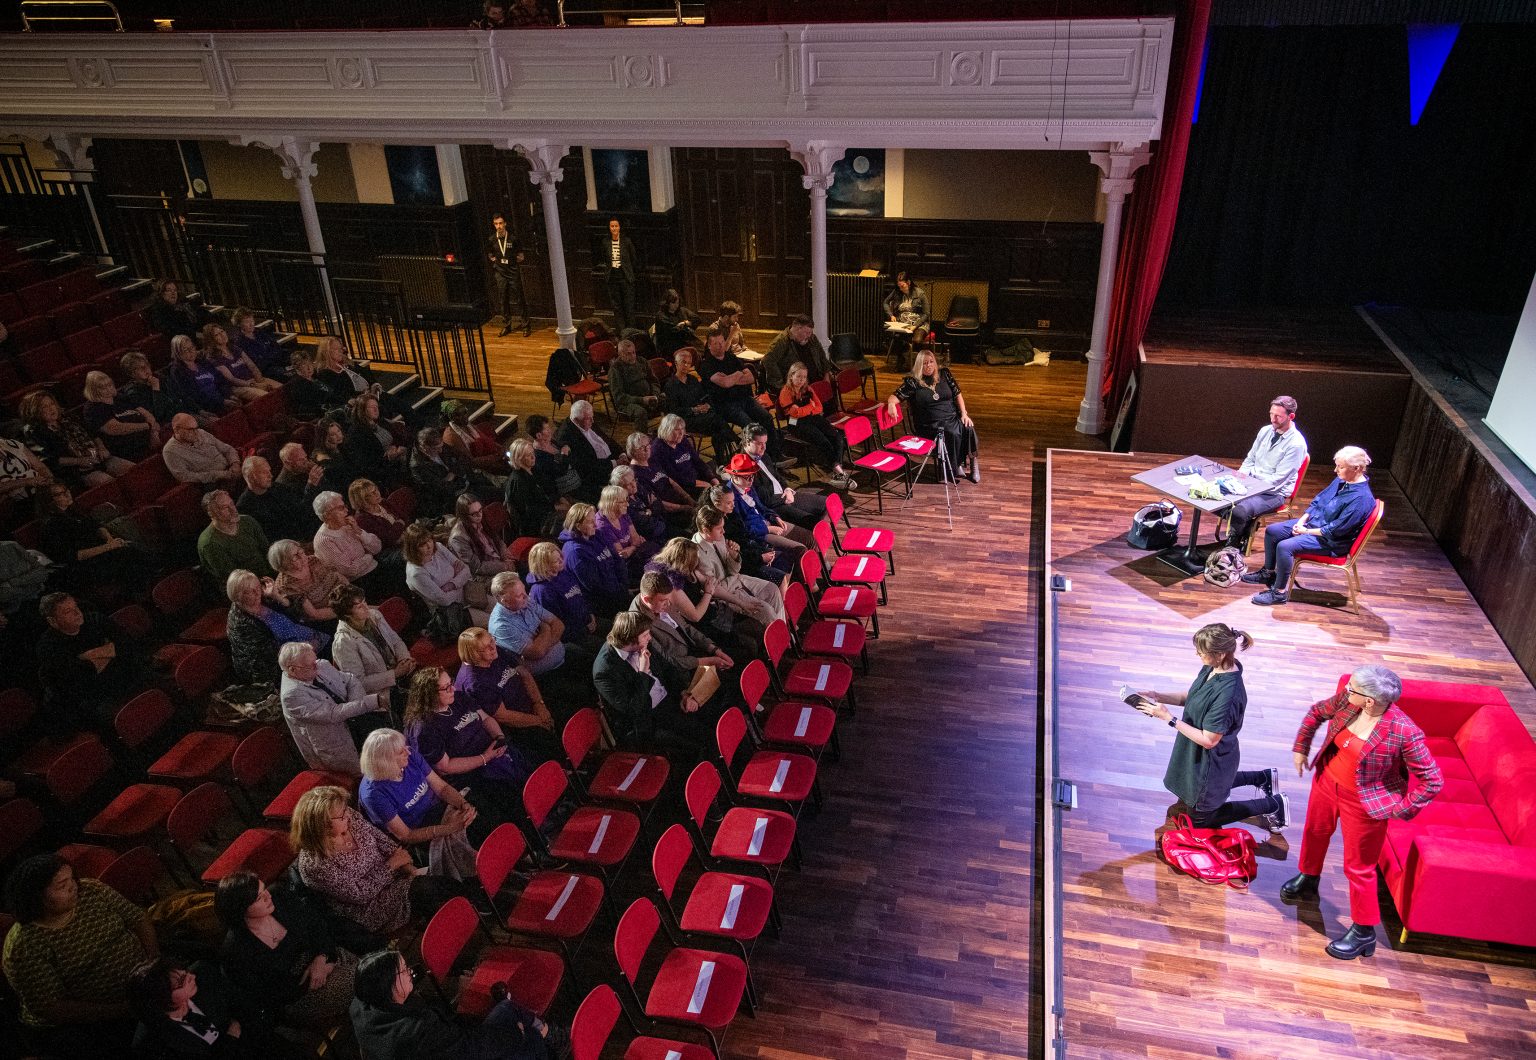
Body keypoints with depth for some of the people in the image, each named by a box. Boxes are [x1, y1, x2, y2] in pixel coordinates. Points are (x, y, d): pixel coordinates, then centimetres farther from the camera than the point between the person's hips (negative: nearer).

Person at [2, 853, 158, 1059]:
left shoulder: (92, 891, -4)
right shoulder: (25, 947, -17)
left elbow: (138, 919, 2)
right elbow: (50, 1009, -17)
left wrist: (155, 961, -14)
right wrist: (123, 1009, -23)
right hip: (86, 1023, -5)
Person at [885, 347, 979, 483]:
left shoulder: (944, 374, 12)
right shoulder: (912, 382, 2)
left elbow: (957, 394, 13)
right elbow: (896, 395, -4)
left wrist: (964, 414, 0)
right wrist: (891, 403, -29)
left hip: (953, 417, 4)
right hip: (930, 424, -3)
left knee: (968, 429, -27)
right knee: (953, 433, -31)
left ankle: (970, 460, -9)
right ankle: (955, 467, -13)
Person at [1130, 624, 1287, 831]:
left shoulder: (1228, 694, -38)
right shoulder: (1213, 668, -12)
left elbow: (1208, 740, -29)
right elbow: (1191, 698, 3)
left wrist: (1168, 718, -28)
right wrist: (1157, 697, -10)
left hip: (1210, 760, -8)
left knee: (1201, 818, 18)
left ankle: (1272, 805, 24)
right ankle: (1263, 777, 42)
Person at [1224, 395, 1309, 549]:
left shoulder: (1296, 444, -15)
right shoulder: (1266, 431, 6)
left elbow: (1278, 479, -17)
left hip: (1274, 493, -8)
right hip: (1253, 484, 8)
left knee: (1239, 511, -32)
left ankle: (1232, 547, -7)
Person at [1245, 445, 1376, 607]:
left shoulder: (1361, 498, -27)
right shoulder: (1341, 481, 0)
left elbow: (1336, 530, -25)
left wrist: (1307, 531, -16)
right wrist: (1302, 519, -1)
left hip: (1330, 541, -10)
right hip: (1313, 521, 10)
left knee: (1284, 546, -27)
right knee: (1271, 531, 6)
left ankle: (1280, 592, -14)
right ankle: (1268, 572, 24)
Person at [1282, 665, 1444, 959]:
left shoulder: (1404, 733, -32)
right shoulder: (1347, 701, -17)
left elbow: (1432, 781, -21)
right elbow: (1316, 712, 6)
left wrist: (1400, 810, -17)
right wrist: (1300, 747, 7)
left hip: (1364, 803, -6)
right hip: (1326, 782, 6)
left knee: (1359, 868, 8)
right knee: (1315, 832, 29)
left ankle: (1364, 932, 30)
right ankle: (1307, 880, 58)